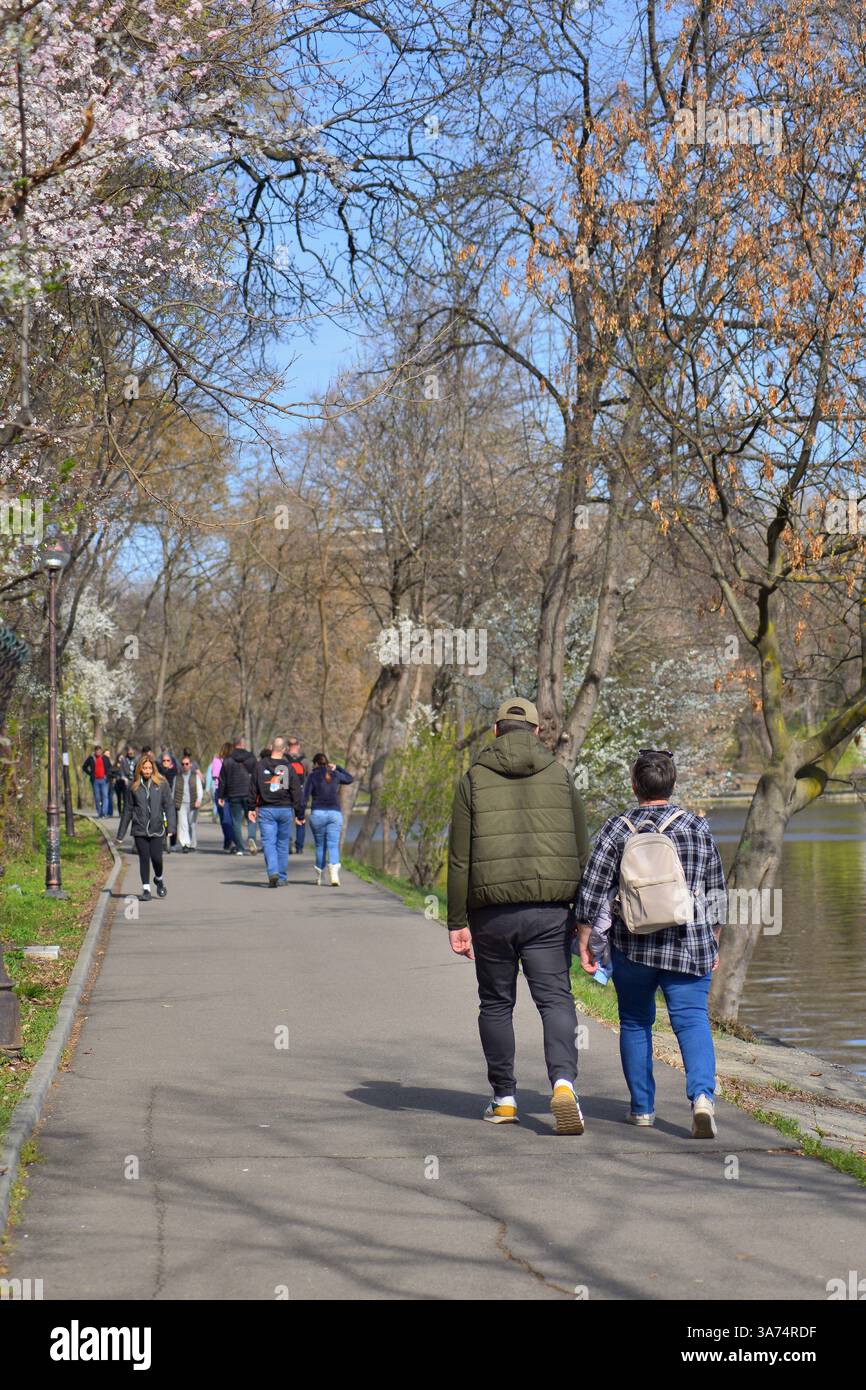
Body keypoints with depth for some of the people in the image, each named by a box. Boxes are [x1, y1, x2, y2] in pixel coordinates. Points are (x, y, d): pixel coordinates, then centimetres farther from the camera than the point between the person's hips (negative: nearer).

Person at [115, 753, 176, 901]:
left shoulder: (162, 784, 1)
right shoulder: (134, 786, 5)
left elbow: (169, 805, 0)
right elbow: (128, 810, 11)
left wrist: (171, 826, -12)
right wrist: (121, 834, 12)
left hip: (156, 828, -1)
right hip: (139, 829, 1)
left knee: (156, 857, -6)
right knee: (144, 858, 0)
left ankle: (159, 879, 24)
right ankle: (146, 888, 11)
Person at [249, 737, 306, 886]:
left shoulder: (260, 765, 0)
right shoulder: (289, 767, -2)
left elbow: (253, 788, 2)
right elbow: (297, 792, -2)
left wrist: (251, 808, 9)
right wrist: (299, 814, 3)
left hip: (266, 810, -1)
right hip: (285, 809, 1)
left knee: (268, 842, -2)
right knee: (283, 843, 12)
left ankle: (273, 872, -23)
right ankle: (282, 877, 18)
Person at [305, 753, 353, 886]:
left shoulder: (313, 776, 0)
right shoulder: (335, 775, 8)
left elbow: (306, 796, -6)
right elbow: (350, 778, 28)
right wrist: (337, 767, 25)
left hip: (317, 814, -1)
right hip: (335, 813, 1)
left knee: (320, 846, 13)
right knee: (333, 846, -5)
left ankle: (319, 877, 22)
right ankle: (334, 874, -27)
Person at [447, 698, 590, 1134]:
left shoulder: (473, 780, 2)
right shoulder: (561, 777, 6)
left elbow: (460, 860, 0)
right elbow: (581, 853, 7)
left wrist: (457, 922, 4)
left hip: (491, 912, 0)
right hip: (550, 911, 0)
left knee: (496, 1004, 13)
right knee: (555, 999, 1)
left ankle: (504, 1099, 17)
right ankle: (563, 1083, -21)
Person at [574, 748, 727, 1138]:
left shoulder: (616, 831, -1)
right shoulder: (697, 828, 4)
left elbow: (591, 891, -4)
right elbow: (717, 892, 9)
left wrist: (583, 942, 4)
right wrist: (713, 942, 18)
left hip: (632, 946, 0)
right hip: (688, 945, 0)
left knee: (635, 1022, 14)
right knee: (692, 1019, -2)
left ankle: (642, 1107, 18)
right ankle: (703, 1094, -24)